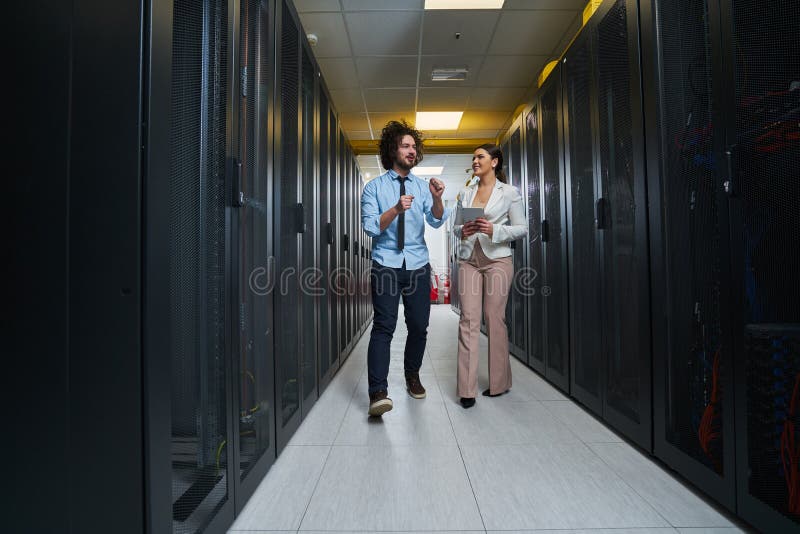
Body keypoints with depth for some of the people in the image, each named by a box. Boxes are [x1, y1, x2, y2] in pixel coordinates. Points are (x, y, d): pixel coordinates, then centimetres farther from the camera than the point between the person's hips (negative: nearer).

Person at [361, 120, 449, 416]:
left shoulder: (422, 186, 11)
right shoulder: (374, 187, 3)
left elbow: (437, 221, -2)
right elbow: (370, 227, -7)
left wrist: (437, 198, -22)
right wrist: (397, 209, -21)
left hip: (418, 265, 3)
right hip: (386, 265, -3)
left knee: (419, 326, 8)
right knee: (384, 326, -11)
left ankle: (412, 376, 29)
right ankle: (378, 392, -9)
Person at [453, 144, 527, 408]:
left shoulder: (509, 192, 3)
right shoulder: (465, 193, 13)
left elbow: (522, 228, 0)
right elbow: (455, 225, 18)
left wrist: (494, 230, -16)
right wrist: (463, 230, -6)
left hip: (497, 260, -3)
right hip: (469, 260, 3)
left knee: (494, 318, 1)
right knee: (468, 319, -5)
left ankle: (499, 382, 18)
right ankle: (467, 389, -2)